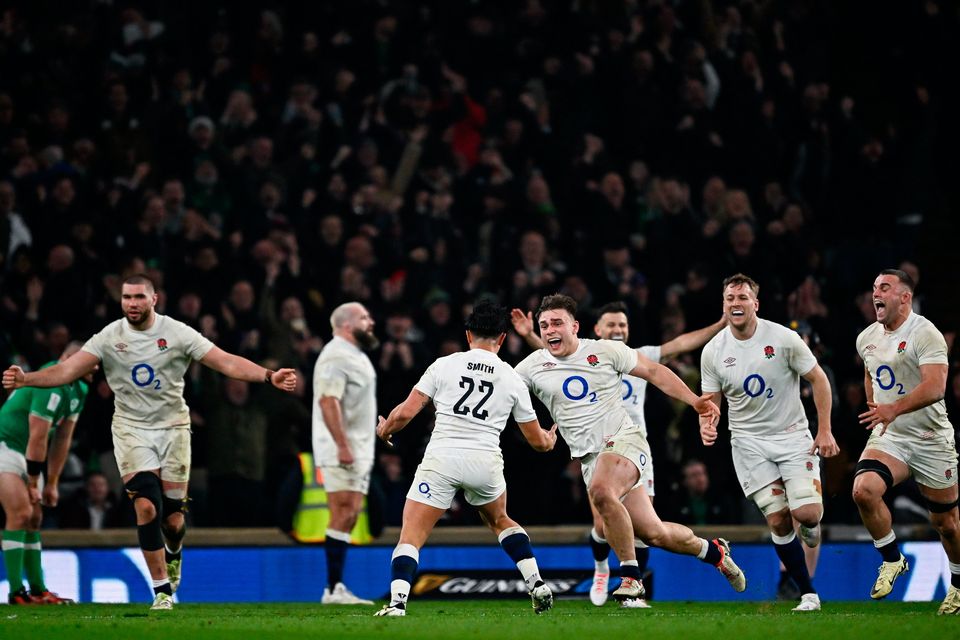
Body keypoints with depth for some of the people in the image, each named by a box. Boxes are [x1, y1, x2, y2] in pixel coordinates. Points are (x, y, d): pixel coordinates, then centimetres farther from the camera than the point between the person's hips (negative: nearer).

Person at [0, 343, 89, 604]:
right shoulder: (51, 386, -25)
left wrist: (51, 484, 11)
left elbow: (62, 439, 11)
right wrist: (33, 484, -15)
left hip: (24, 453, 10)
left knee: (34, 518, 11)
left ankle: (38, 590, 17)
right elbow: (38, 439, -22)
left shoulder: (78, 390, 7)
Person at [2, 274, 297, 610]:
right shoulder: (109, 337, -5)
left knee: (172, 517, 0)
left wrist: (269, 376, -23)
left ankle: (173, 553, 39)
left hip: (172, 427, 0)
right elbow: (68, 370, -12)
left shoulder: (177, 333, -7)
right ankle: (162, 589, -7)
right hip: (131, 429, 0)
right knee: (147, 507, -18)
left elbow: (227, 362, -11)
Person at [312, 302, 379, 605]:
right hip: (341, 451, -11)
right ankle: (333, 589, -12)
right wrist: (342, 445, -27)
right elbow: (328, 400, -22)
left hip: (358, 451, 11)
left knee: (349, 517, 9)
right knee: (343, 515, -12)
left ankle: (336, 588, 11)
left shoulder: (355, 355, 20)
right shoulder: (337, 355, -13)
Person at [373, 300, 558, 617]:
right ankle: (538, 586, 20)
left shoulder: (444, 365, 4)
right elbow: (537, 440, 19)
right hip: (485, 461, 3)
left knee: (411, 535, 0)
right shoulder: (512, 380, 11)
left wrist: (384, 429, 23)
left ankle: (397, 602, -19)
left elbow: (406, 412, 1)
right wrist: (550, 439, 44)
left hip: (441, 458, -3)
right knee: (499, 520, 30)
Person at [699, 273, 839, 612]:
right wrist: (706, 424, -15)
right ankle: (808, 594, 3)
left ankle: (811, 525, 23)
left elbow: (818, 380, -2)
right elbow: (711, 400, 8)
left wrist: (824, 431, -6)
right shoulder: (713, 352, -2)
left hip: (792, 435, -2)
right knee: (778, 520, -7)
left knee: (806, 513, -16)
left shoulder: (783, 339, -10)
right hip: (749, 442, 2)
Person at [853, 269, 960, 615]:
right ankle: (892, 560, -4)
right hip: (888, 437, 5)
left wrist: (894, 409, -39)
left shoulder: (925, 335, -15)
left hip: (931, 440, -5)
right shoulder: (867, 338, 7)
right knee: (864, 490, -24)